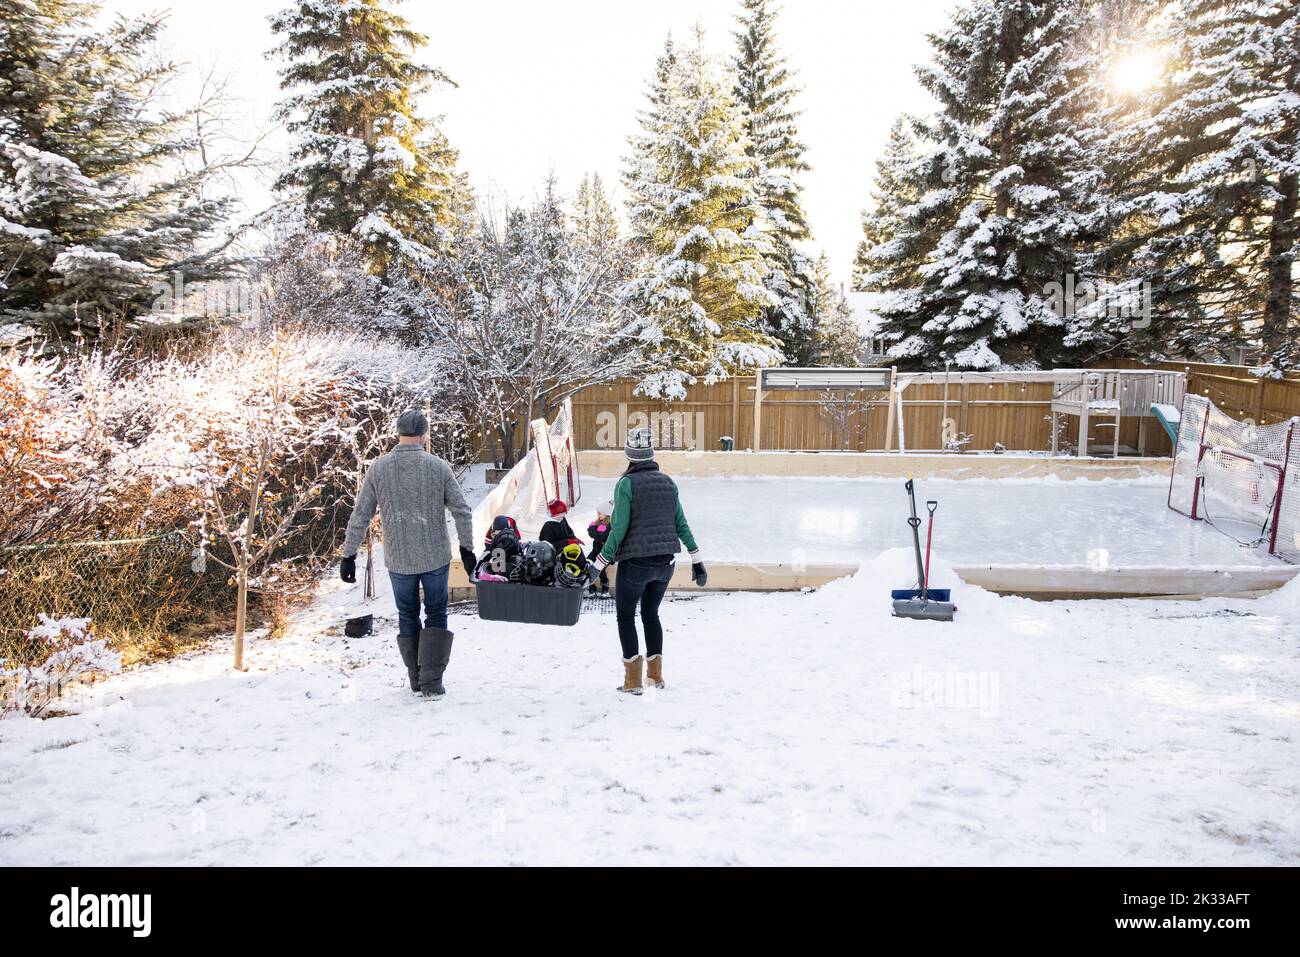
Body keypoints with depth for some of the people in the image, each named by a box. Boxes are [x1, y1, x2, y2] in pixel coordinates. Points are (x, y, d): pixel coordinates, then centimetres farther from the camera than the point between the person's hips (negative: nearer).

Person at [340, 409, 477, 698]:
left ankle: (416, 678, 24)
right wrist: (466, 549, 4)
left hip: (398, 559, 1)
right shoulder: (438, 466, -7)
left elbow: (360, 517, -2)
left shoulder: (379, 468, -4)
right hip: (435, 556, -1)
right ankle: (432, 681, 3)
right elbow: (461, 511, -5)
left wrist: (348, 555, 6)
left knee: (407, 616, 18)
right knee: (436, 615, 12)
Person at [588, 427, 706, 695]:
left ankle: (633, 679, 6)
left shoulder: (626, 484, -10)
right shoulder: (667, 482, 6)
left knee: (626, 616, 10)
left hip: (635, 561, -5)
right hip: (665, 561, 5)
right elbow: (681, 524, 8)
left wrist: (598, 566, -8)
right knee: (651, 614, 21)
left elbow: (618, 529, -13)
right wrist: (697, 560, 14)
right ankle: (655, 675, 22)